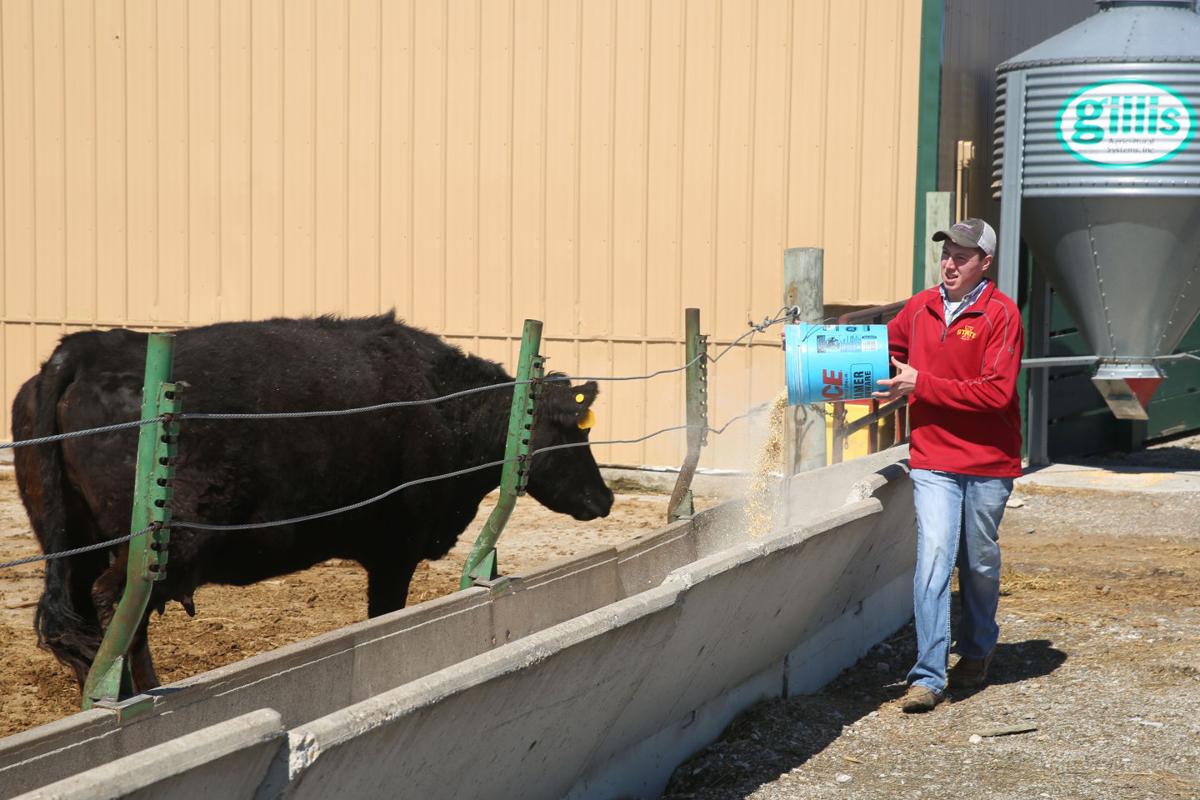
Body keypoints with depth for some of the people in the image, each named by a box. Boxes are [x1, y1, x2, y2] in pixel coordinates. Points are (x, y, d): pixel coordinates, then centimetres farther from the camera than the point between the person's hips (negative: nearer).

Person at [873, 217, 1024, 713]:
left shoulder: (1001, 314, -10)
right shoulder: (920, 307, 4)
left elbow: (997, 392, -18)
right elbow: (885, 348, 25)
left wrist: (922, 385, -19)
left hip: (988, 461, -2)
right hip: (932, 459, 2)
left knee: (979, 562, 13)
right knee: (934, 556, -10)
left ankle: (976, 652, 36)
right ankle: (928, 676, -10)